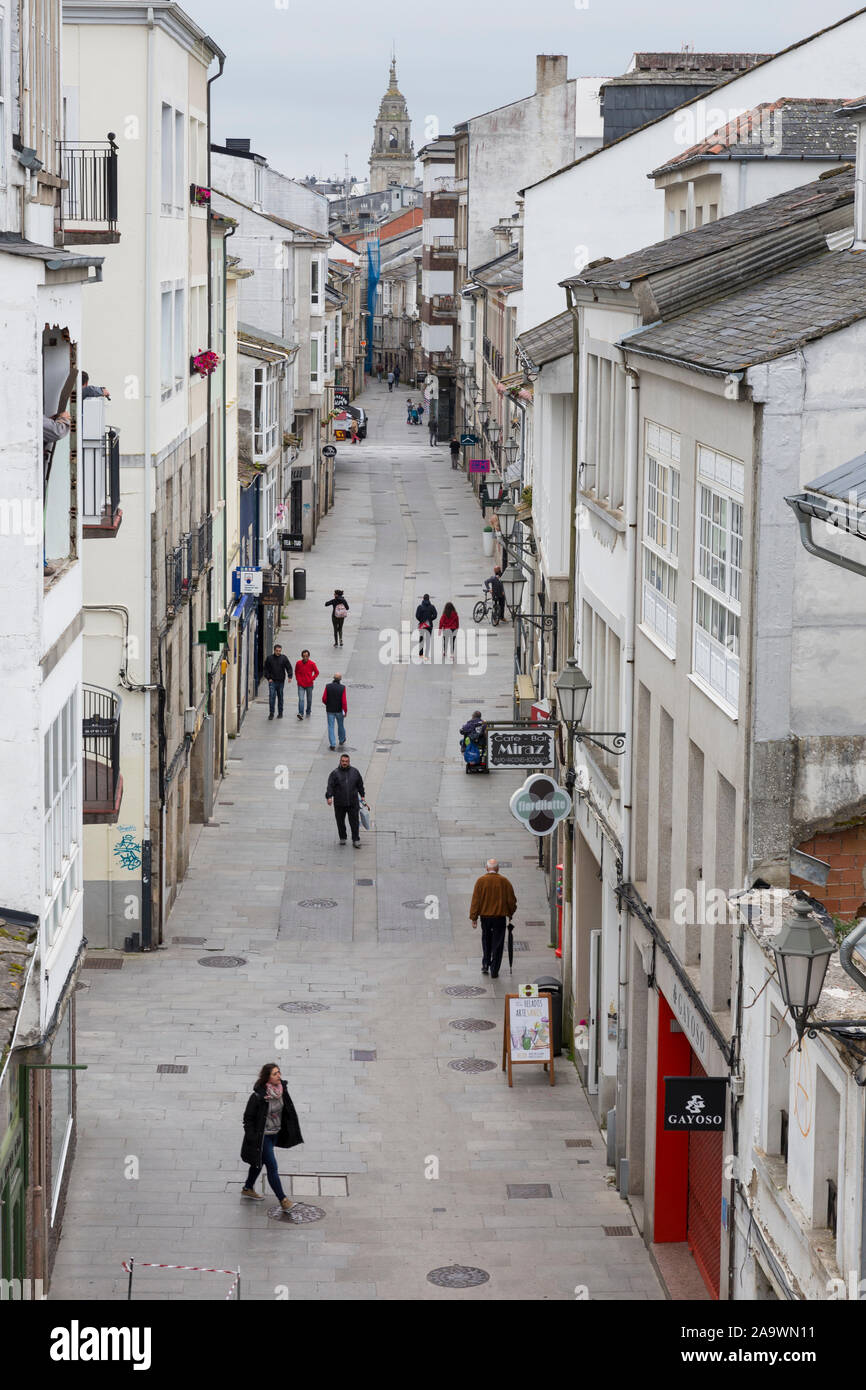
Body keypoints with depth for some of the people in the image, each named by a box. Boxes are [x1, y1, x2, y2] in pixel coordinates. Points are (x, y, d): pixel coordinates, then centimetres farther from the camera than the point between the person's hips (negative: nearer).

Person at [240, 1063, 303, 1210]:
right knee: (272, 1166, -4)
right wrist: (251, 1138, -17)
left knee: (259, 1162, 24)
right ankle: (282, 1200, 4)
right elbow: (248, 1117, -17)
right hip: (262, 1136, -7)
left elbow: (287, 1111, 10)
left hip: (275, 1133, 7)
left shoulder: (282, 1090, -6)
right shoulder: (258, 1096, -26)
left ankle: (247, 1189, 43)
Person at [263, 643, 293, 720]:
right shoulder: (269, 658, 3)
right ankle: (271, 713, -6)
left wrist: (290, 676, -12)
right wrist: (268, 678, -3)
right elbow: (266, 669, 8)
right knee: (272, 697, -10)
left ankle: (280, 713, 18)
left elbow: (289, 668, 2)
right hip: (272, 681, -1)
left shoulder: (284, 658, 2)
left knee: (280, 697, 8)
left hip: (281, 681, 1)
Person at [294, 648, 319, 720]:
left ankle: (308, 713, 28)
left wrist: (312, 679, -4)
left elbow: (316, 672, 5)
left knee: (309, 700, 11)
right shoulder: (298, 663, -2)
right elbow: (296, 672, 14)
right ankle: (300, 713, -20)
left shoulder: (312, 664, -6)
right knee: (301, 699, -14)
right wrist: (298, 679, 3)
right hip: (301, 685, 0)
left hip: (309, 685, 0)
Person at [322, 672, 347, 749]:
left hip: (330, 710, 0)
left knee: (331, 727, 6)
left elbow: (324, 699, -8)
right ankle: (342, 740, 40)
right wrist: (346, 711, -6)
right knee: (340, 725, 21)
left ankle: (332, 744, 1)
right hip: (339, 710, 0)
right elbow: (344, 701, -18)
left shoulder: (328, 686, -12)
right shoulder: (342, 688, -16)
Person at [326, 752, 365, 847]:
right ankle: (342, 838, 26)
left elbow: (360, 784, 16)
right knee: (340, 822, 9)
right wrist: (329, 797, -24)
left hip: (353, 803, 1)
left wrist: (362, 795, 18)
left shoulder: (355, 772, 5)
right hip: (339, 803, -1)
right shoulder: (335, 773, -3)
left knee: (354, 821, -1)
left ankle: (356, 840, 6)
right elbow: (330, 786, -10)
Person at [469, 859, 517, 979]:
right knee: (497, 944, 6)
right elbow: (511, 900, -1)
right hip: (500, 916, -1)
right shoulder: (504, 881, -5)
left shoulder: (481, 881, -5)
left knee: (486, 942, 22)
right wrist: (510, 913, 15)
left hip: (485, 916, 1)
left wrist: (473, 917, 0)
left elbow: (475, 900, -5)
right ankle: (494, 971, 5)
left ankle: (485, 965, 22)